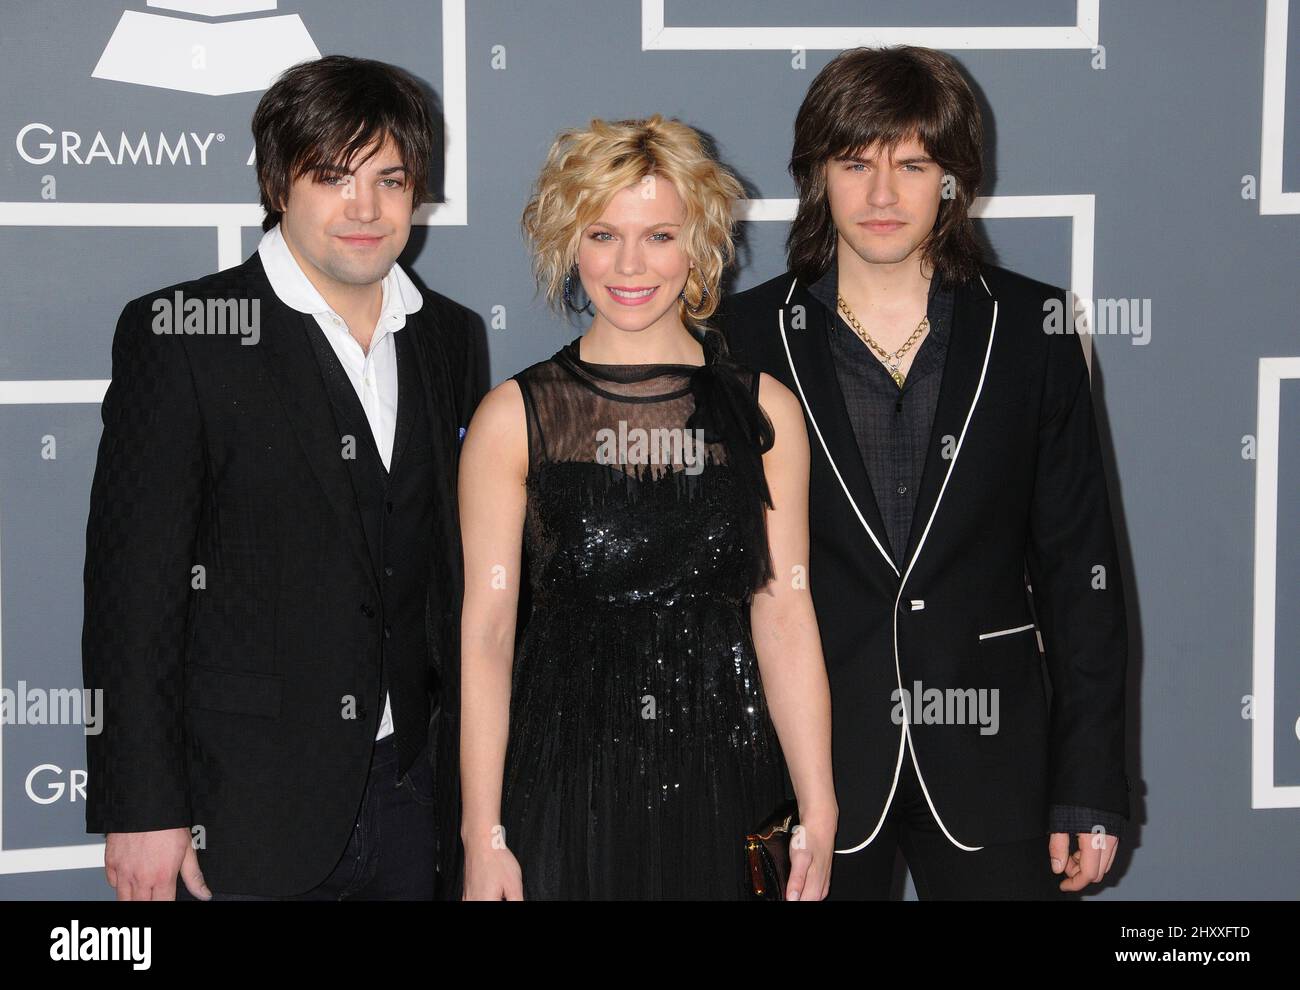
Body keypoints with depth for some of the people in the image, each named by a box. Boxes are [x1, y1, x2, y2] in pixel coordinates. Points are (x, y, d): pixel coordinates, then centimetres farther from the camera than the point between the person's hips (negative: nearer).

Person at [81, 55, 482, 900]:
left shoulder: (451, 337, 9)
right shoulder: (179, 333, -8)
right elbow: (133, 583, -10)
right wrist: (142, 808, -13)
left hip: (415, 796, 5)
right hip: (246, 814, -5)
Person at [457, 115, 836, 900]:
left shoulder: (762, 410, 4)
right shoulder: (516, 417, 0)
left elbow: (784, 616, 2)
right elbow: (486, 629, -2)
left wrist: (819, 816, -3)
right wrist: (484, 837, -6)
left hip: (721, 779, 1)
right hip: (563, 784, -1)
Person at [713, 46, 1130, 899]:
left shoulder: (1031, 327, 0)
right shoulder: (750, 338, -1)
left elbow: (1080, 563, 1)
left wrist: (1092, 784, -1)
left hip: (989, 757, 0)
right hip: (808, 763, 0)